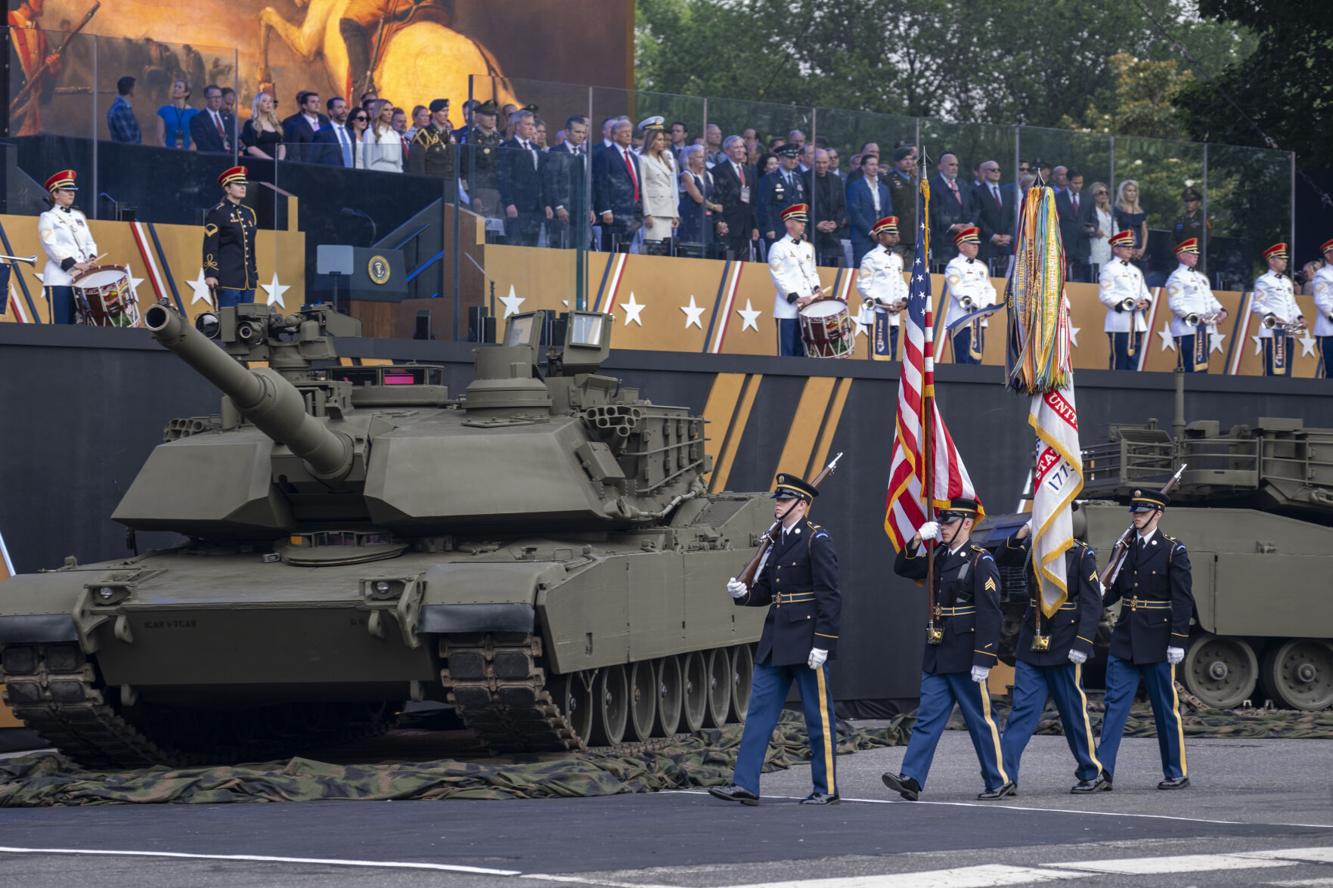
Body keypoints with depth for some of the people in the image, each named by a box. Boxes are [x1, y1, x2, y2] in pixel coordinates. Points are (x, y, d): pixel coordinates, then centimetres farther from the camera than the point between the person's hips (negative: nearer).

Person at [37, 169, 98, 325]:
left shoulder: (79, 216, 18)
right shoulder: (48, 218, 0)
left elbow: (90, 242, 17)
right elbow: (51, 246, -12)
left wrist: (91, 260, -5)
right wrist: (74, 265, -20)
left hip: (81, 279, 6)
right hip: (59, 280, -6)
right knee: (60, 324, -8)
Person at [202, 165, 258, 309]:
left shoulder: (249, 213, 18)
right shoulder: (217, 213, -4)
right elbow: (210, 247, -10)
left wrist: (254, 274, 21)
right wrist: (210, 274, -18)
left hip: (248, 281, 7)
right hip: (227, 280, -7)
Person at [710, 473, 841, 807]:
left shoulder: (817, 540, -10)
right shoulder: (778, 540, 14)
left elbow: (828, 595, -14)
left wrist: (821, 643, -19)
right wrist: (743, 593, -2)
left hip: (806, 639, -8)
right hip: (776, 642, 8)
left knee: (819, 717, 0)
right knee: (759, 710, 3)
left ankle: (827, 789, 8)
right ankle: (745, 785, 3)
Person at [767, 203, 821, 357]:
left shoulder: (808, 247, 16)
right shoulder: (778, 247, -3)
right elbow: (779, 277, -9)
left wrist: (816, 288, 0)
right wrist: (795, 298, -16)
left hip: (807, 309, 6)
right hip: (788, 310, -6)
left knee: (803, 353, 6)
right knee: (787, 354, -4)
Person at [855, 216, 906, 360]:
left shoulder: (897, 259, 19)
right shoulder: (871, 258, -5)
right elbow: (863, 285, -10)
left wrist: (904, 300, 3)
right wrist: (879, 302, -16)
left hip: (893, 315, 8)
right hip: (878, 315, -8)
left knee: (891, 356, 7)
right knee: (879, 355, -11)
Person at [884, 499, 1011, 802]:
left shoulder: (981, 561, -11)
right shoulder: (940, 558, 13)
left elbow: (989, 614, -16)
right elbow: (903, 568, 17)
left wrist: (982, 660, -20)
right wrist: (918, 539, 1)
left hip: (965, 659, -7)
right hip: (937, 657, 7)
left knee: (981, 721, 2)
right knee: (927, 717, 0)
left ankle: (1000, 782, 12)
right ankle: (911, 779, -7)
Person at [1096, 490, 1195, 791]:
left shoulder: (1173, 551, -6)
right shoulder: (1124, 548, 11)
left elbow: (1183, 600, -9)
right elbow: (1112, 591, 15)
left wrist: (1178, 642, -14)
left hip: (1157, 642, -5)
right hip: (1124, 640, 5)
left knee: (1166, 709, 3)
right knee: (1115, 703, -3)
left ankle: (1177, 772, 13)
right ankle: (1102, 767, -6)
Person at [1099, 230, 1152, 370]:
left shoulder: (1136, 270, 21)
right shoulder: (1109, 268, -2)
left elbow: (1145, 293, 21)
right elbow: (1105, 295, -10)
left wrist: (1146, 302, -3)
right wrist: (1125, 304, -20)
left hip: (1137, 322, 7)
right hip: (1120, 321, -7)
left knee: (1134, 362, 5)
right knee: (1119, 361, -7)